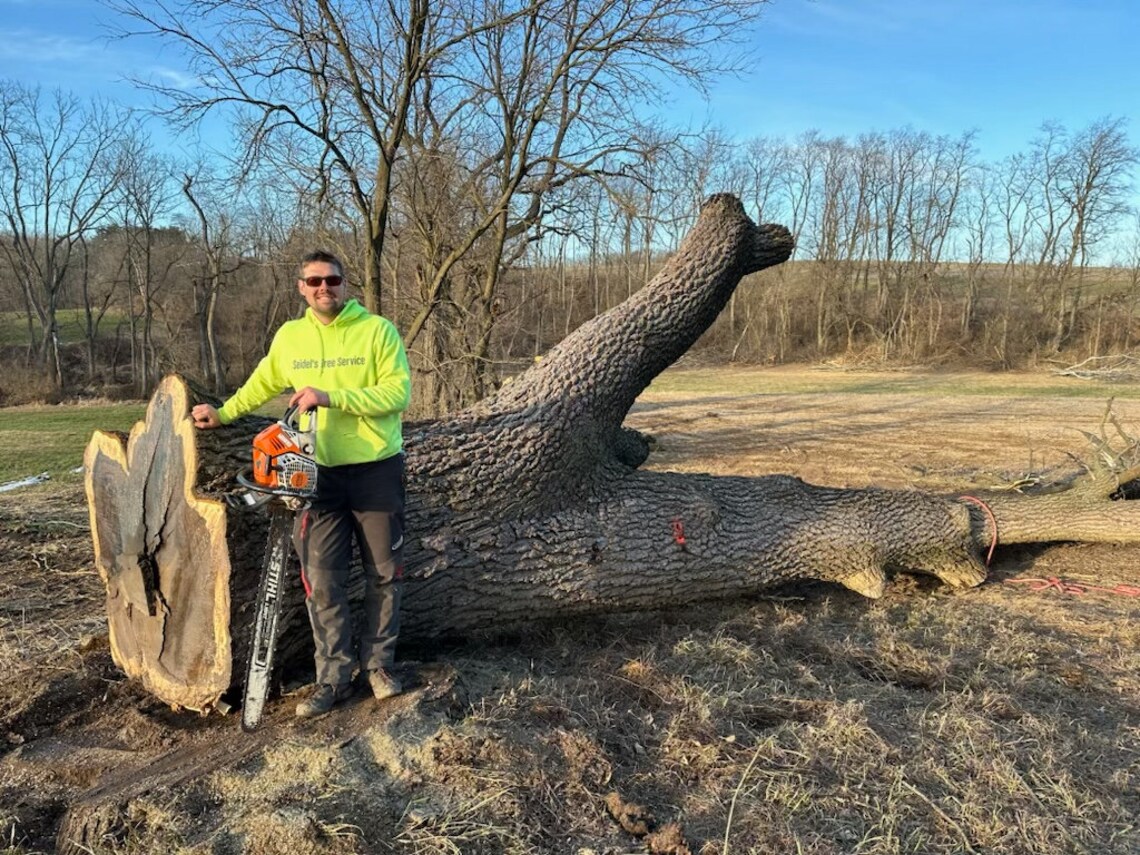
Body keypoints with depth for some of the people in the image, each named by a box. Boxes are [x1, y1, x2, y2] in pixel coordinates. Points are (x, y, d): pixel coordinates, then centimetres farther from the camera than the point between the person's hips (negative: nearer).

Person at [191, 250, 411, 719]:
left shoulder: (378, 330, -7)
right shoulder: (290, 335, 6)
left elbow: (398, 393, -16)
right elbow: (263, 383, 22)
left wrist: (331, 397, -21)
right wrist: (223, 414, 17)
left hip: (377, 470, -3)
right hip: (319, 474, 3)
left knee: (384, 573, 9)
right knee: (322, 580, 2)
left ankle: (378, 663, 26)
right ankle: (334, 677, 14)